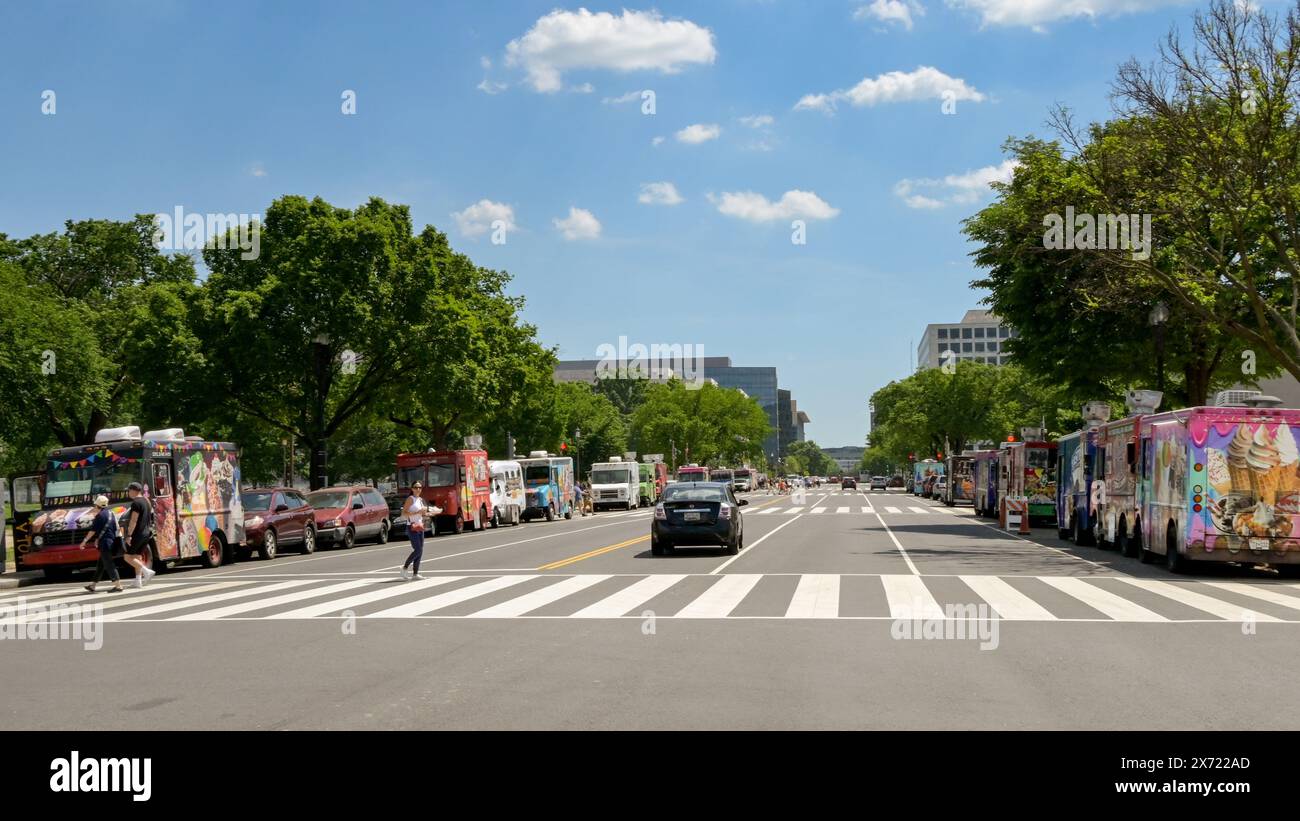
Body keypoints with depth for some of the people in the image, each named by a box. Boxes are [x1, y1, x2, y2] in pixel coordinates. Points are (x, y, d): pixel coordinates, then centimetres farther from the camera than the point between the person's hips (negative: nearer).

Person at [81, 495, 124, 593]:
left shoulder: (100, 515, -12)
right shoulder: (110, 513, 13)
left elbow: (93, 530, -12)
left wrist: (85, 540, -4)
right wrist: (98, 538, 29)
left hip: (105, 542, -9)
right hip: (112, 541, 9)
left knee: (109, 564, -9)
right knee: (100, 564, 15)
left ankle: (118, 585, -15)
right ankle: (93, 585, 22)